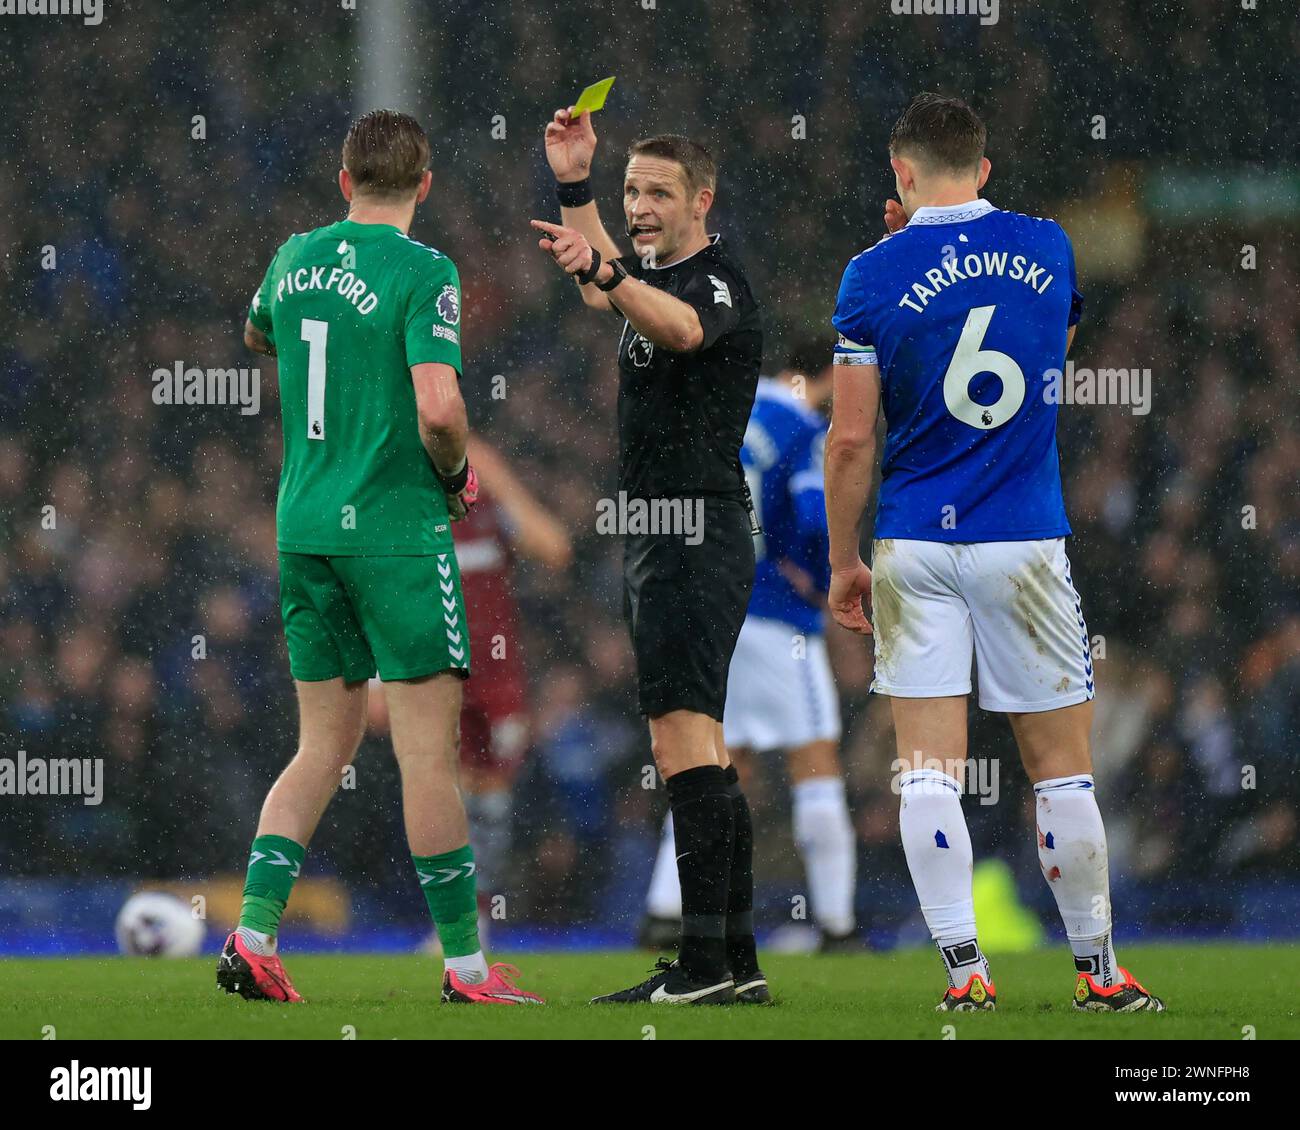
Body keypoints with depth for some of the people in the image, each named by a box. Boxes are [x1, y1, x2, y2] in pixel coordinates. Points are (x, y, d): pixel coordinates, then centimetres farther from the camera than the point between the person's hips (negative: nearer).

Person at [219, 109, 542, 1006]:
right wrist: (458, 476, -3)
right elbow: (439, 408, -22)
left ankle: (254, 937, 2)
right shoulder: (423, 272, -12)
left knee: (324, 747, 13)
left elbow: (258, 335, 31)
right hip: (398, 528, -6)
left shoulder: (296, 258, 8)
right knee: (429, 749, -2)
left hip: (304, 523, 6)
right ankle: (466, 966, 0)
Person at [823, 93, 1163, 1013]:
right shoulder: (1049, 249, 2)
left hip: (915, 547, -1)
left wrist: (844, 563, 5)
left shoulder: (878, 274, -5)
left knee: (929, 769, 1)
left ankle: (964, 967, -4)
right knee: (1062, 769, 7)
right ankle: (1099, 971, 13)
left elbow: (852, 437, -6)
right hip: (1024, 542, 1)